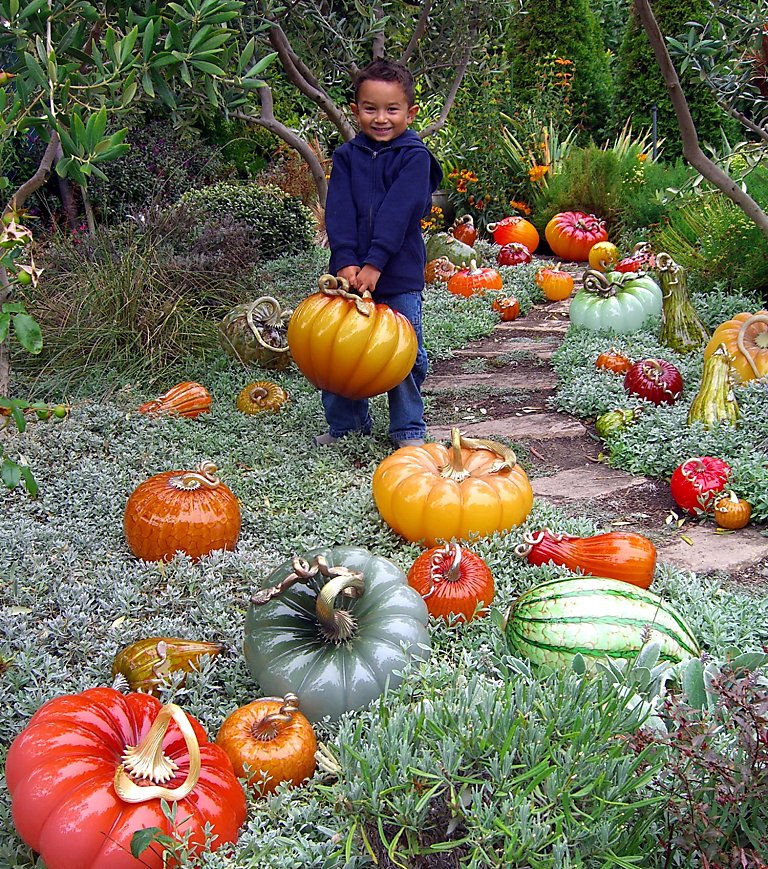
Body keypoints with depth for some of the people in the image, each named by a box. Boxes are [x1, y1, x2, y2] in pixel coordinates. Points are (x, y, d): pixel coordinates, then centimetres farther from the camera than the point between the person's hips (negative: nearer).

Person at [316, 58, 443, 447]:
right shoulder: (347, 156, 7)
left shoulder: (414, 157, -4)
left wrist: (374, 264, -23)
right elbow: (338, 213, -4)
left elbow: (397, 213, -14)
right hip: (349, 272, 3)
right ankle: (345, 425, 25)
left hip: (399, 274, -3)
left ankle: (408, 429, 19)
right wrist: (346, 262, -17)